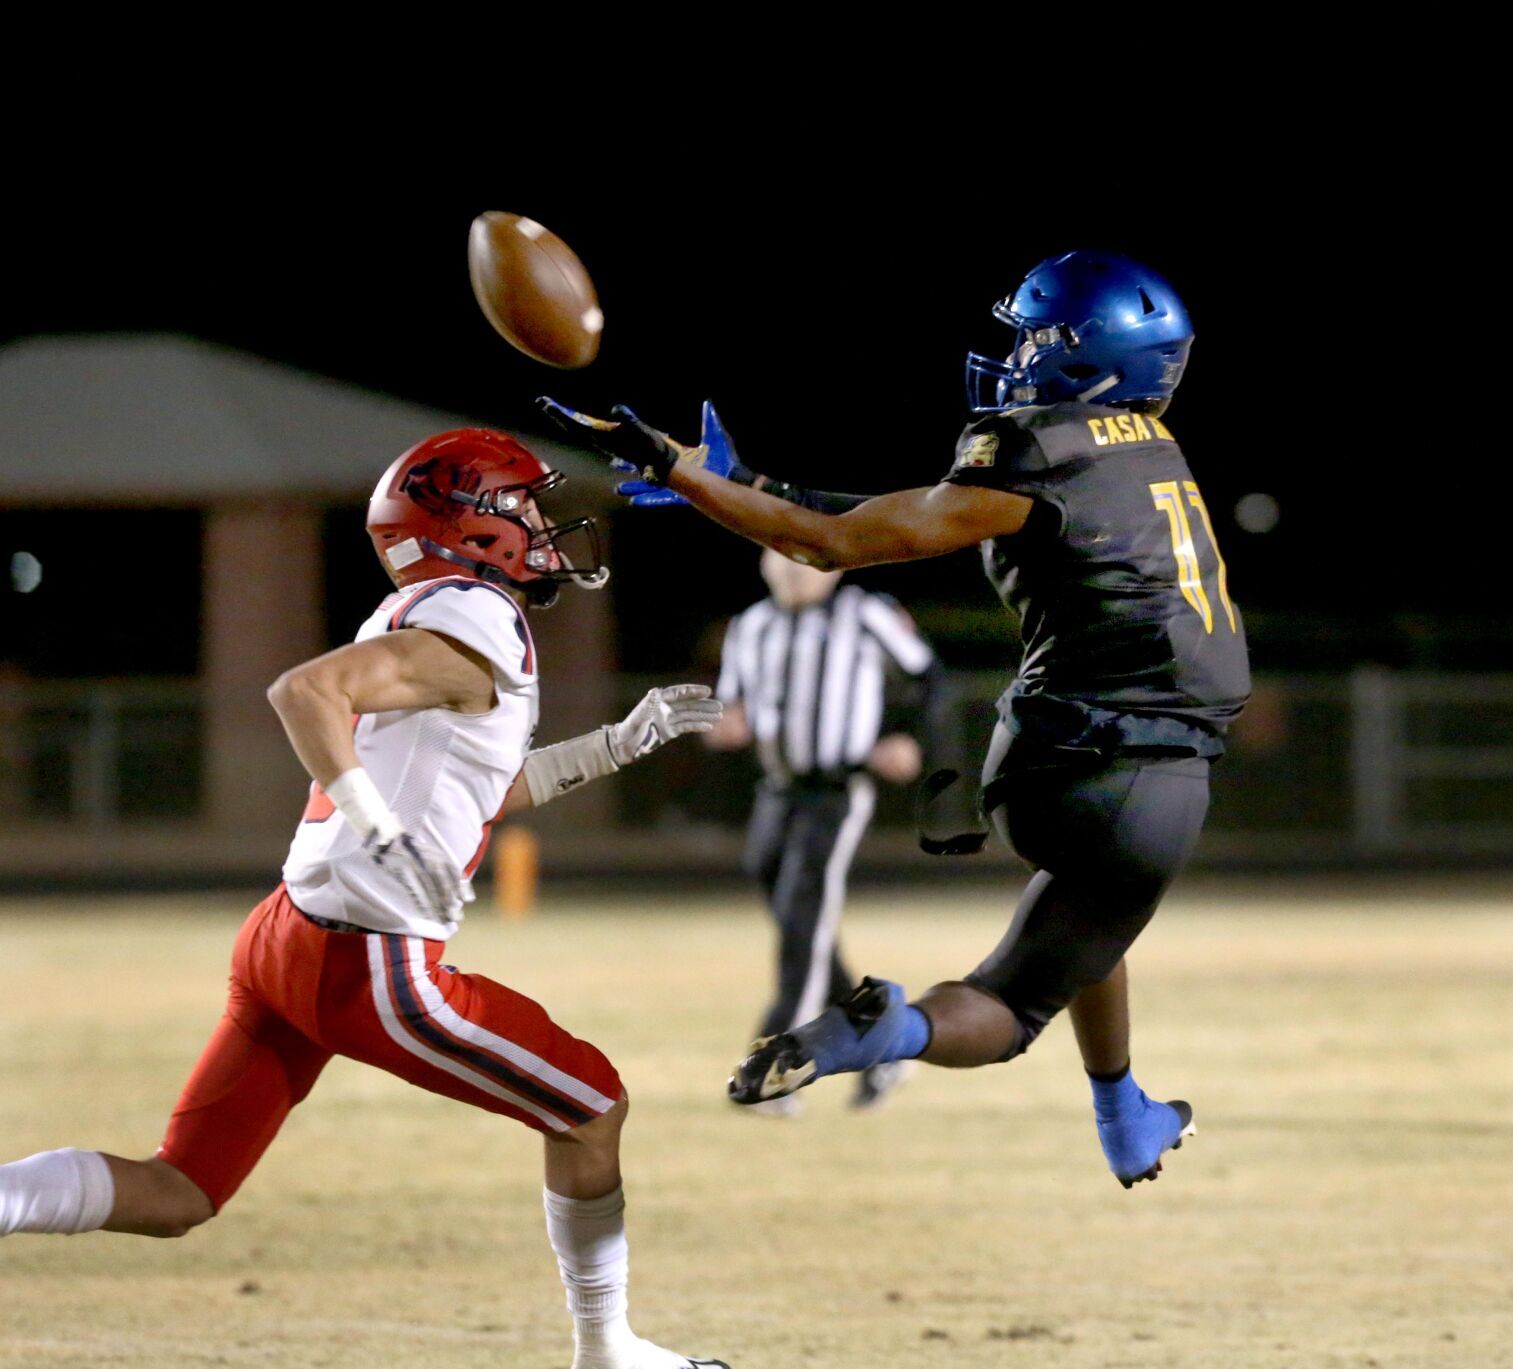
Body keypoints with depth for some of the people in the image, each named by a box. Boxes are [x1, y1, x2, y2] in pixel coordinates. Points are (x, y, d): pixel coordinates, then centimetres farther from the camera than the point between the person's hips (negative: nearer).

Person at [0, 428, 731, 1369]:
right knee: (593, 1106, 9)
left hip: (285, 936, 9)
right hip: (370, 964, -9)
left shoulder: (421, 620, 19)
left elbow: (488, 791, 32)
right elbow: (305, 690, -24)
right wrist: (381, 829, -28)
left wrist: (626, 742, 33)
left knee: (174, 1199, 7)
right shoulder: (480, 625, -11)